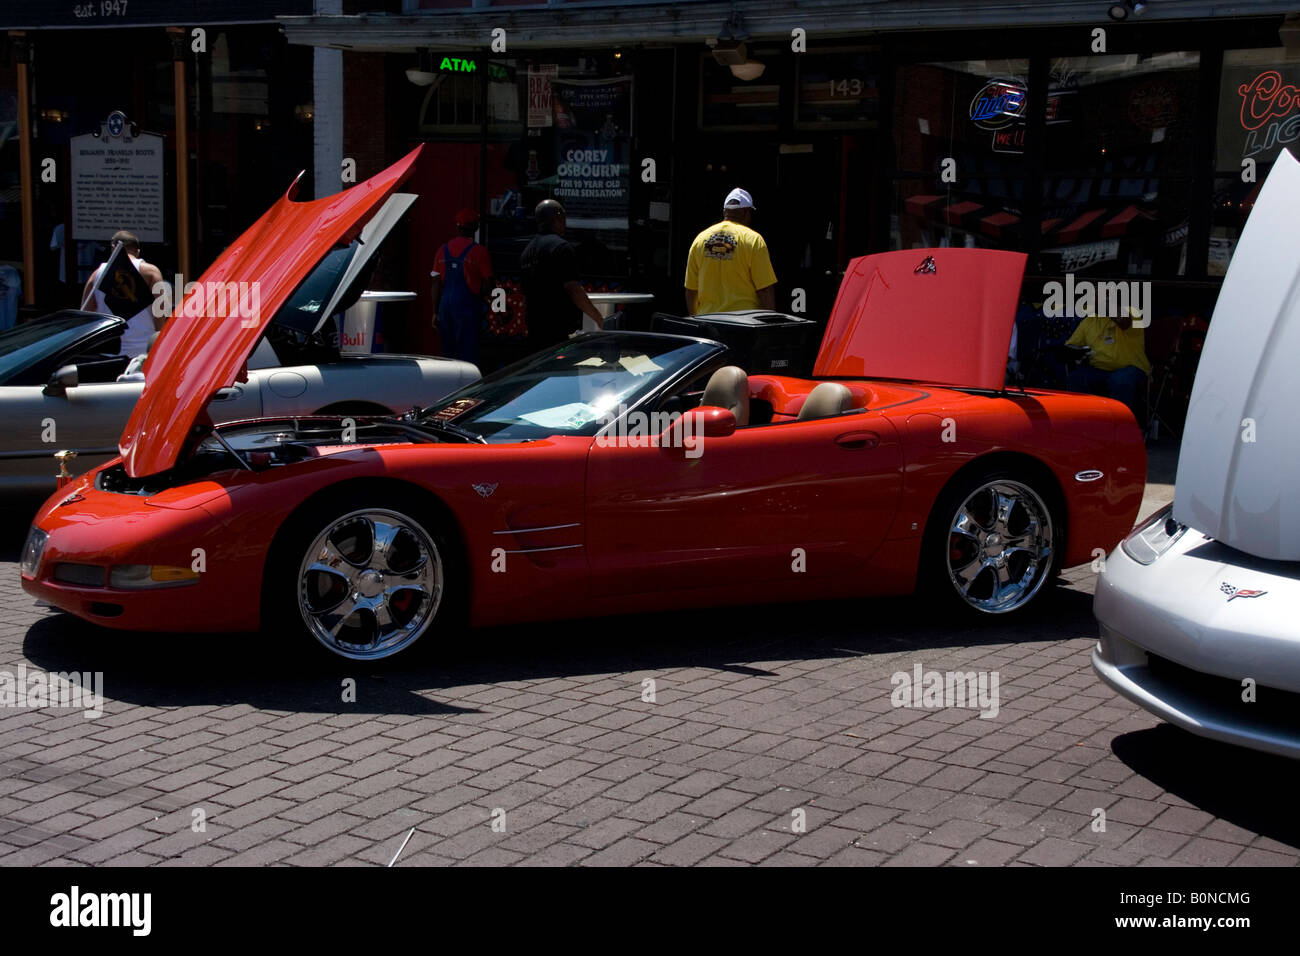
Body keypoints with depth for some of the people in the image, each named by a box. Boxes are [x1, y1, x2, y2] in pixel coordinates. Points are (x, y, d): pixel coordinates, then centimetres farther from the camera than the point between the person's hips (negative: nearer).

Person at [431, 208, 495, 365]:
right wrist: (480, 295, 14)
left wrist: (435, 312, 12)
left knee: (448, 350, 13)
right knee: (468, 351, -3)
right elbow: (488, 283, -7)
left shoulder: (443, 250, 7)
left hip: (446, 304, 5)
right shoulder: (479, 251, -7)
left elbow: (436, 283, 7)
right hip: (468, 304, -5)